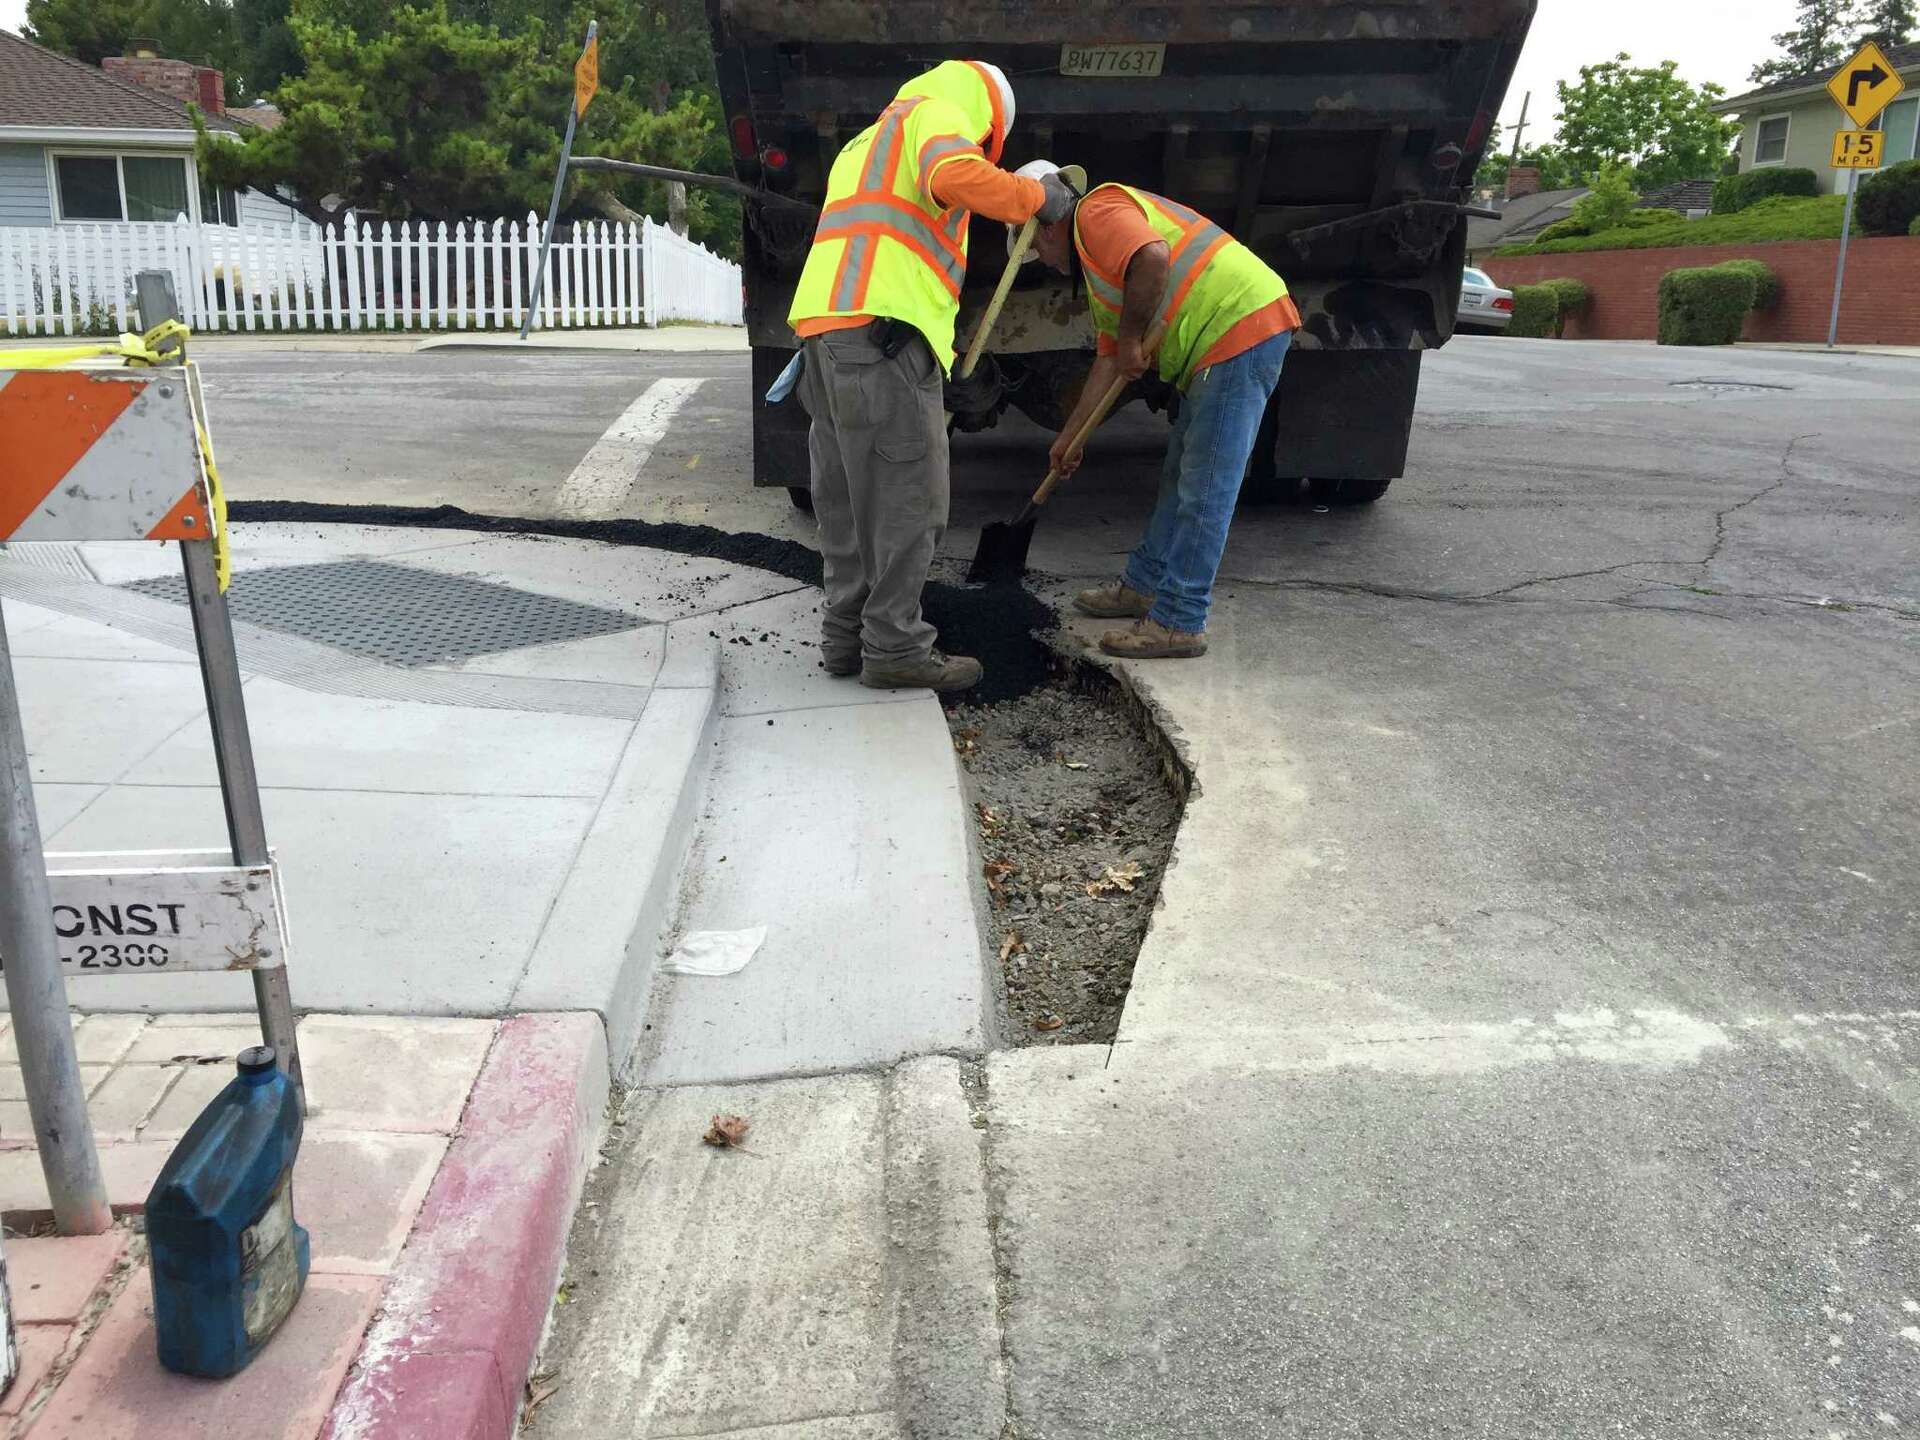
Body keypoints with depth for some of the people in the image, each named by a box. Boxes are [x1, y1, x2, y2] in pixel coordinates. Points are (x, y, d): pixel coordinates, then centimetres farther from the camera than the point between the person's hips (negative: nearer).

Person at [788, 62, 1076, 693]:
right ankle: (894, 648, -2)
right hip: (883, 333, -9)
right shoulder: (937, 114, 6)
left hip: (826, 332, 9)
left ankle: (846, 635, 16)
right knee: (905, 502, -5)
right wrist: (1036, 196, -4)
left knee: (848, 499, 12)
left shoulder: (864, 145, 35)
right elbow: (956, 178, -19)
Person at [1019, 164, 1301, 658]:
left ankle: (1179, 623, -4)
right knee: (1179, 478, 20)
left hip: (1242, 326, -11)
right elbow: (1109, 358, 30)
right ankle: (1144, 585, 33)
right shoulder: (1097, 265, 25)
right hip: (1219, 345, 11)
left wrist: (1131, 340, -16)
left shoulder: (1097, 211, -6)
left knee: (1204, 489, -8)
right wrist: (1069, 435, 32)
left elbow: (1153, 259, -27)